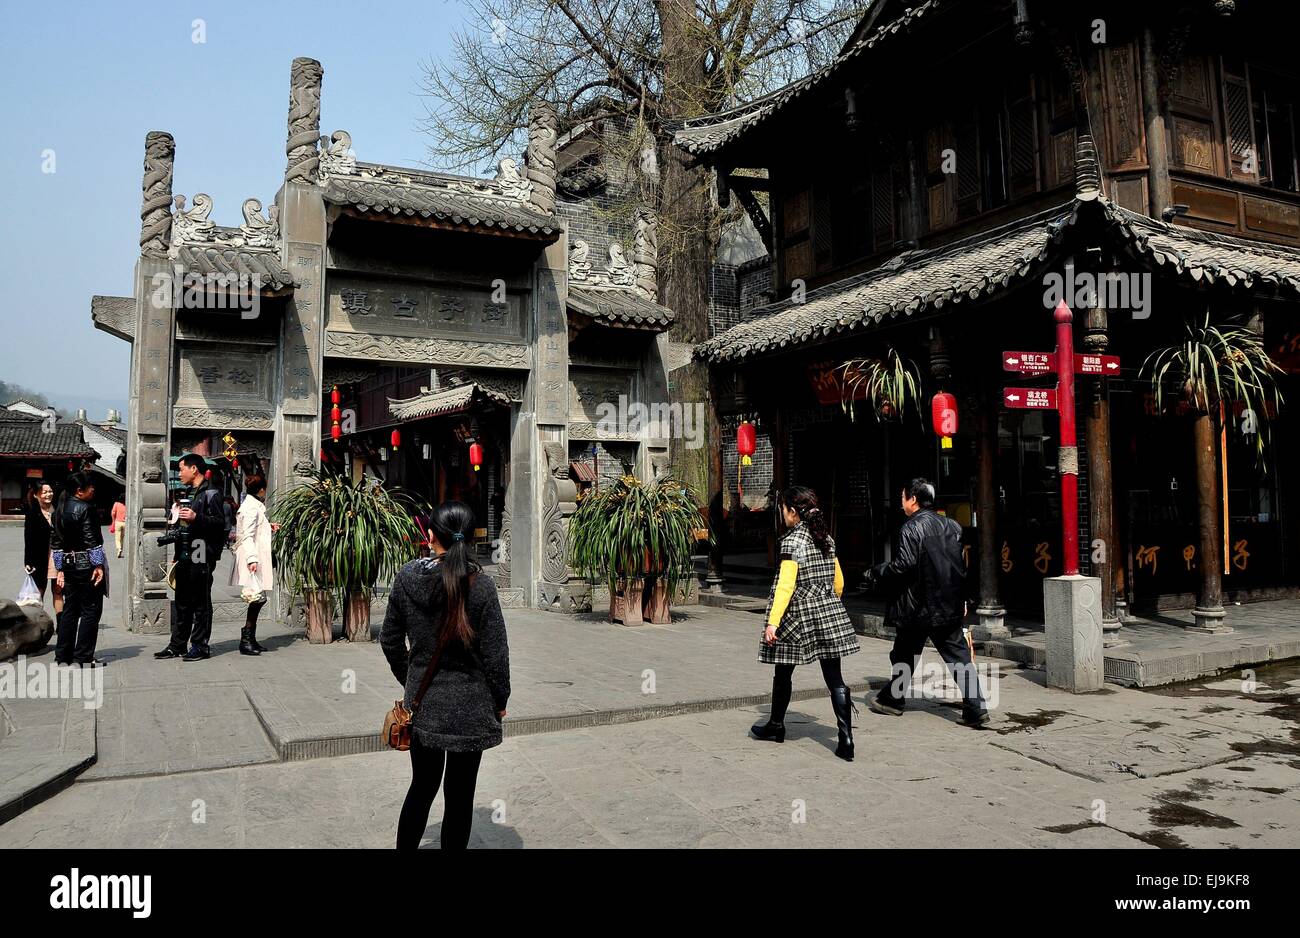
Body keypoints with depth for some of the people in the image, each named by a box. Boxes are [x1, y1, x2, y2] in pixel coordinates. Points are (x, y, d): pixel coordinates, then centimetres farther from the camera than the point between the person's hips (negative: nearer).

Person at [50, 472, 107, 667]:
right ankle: (83, 657, 0)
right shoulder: (85, 509, -13)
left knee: (70, 609, 14)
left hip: (68, 565, 8)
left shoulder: (60, 509, 11)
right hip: (86, 565, -8)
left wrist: (60, 568, 17)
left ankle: (62, 655, 17)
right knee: (91, 610, -1)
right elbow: (91, 540, -17)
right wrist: (98, 565, -13)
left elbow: (56, 541, 13)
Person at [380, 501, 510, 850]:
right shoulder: (481, 586, -18)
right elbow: (496, 653, -12)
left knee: (422, 786, 20)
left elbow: (389, 639, 4)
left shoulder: (406, 577, -7)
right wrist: (500, 700, 3)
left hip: (422, 703, 4)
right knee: (460, 795, 10)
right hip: (469, 707, -3)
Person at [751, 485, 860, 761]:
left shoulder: (792, 541, -12)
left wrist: (773, 622, -19)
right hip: (829, 614, 6)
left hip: (798, 616, -6)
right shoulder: (827, 539, 9)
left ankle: (776, 727, 30)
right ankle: (846, 740, -2)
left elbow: (786, 585, -19)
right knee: (834, 679, 3)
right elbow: (838, 582, 15)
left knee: (783, 674, 13)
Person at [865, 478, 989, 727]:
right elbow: (963, 565, 14)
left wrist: (877, 572, -5)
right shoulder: (951, 525, 8)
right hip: (949, 606, 6)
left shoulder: (912, 528, -14)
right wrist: (962, 598, 22)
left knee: (905, 655, 11)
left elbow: (904, 565, -21)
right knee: (959, 656, 5)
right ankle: (976, 708, -2)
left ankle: (892, 700, 27)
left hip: (918, 606, -5)